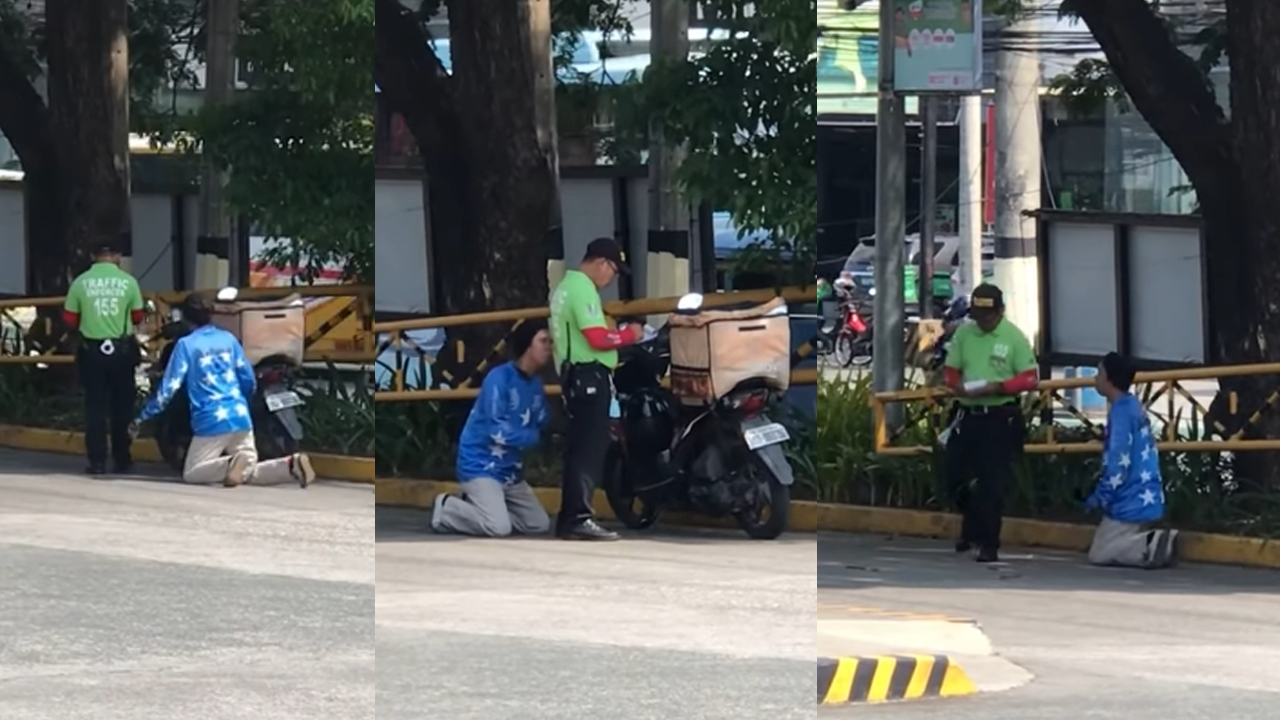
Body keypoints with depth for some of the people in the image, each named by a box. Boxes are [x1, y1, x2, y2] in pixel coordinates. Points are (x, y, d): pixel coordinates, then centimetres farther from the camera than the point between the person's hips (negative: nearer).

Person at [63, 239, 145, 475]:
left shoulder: (81, 282, -4)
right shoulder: (128, 281, -5)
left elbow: (69, 319, 0)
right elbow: (137, 317, 4)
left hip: (92, 350, 0)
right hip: (121, 349, 0)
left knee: (95, 406, 4)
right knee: (122, 406, 11)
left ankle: (97, 461, 0)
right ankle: (122, 459, 14)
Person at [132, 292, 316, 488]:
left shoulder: (186, 345, -2)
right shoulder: (229, 339, 12)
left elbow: (168, 388, -6)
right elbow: (249, 381, 15)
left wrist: (142, 417, 3)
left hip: (211, 422, -5)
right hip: (241, 417, 5)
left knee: (192, 474, 5)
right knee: (249, 472, 14)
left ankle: (230, 464, -24)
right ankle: (291, 465, -14)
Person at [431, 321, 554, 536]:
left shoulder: (536, 385, 7)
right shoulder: (500, 378, -17)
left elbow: (542, 428, 10)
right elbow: (498, 431, -22)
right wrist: (536, 437, -15)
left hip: (510, 471, 8)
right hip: (481, 466, -8)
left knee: (540, 525, 6)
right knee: (499, 527, -23)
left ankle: (478, 506, 15)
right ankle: (446, 508, 1)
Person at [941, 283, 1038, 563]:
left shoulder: (1013, 337, -5)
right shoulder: (963, 333, 6)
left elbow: (1030, 378, -6)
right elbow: (950, 370, 11)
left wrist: (998, 387, -21)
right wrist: (958, 385, -12)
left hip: (1000, 418, -5)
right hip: (967, 415, 5)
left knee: (992, 483, -4)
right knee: (954, 476, 7)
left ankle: (989, 544, 3)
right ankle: (973, 527, 31)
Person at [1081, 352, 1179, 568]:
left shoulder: (1120, 412, -16)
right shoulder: (1133, 407, 13)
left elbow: (1118, 464, -21)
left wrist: (1099, 499, -10)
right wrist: (1101, 495, 19)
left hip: (1131, 502, -9)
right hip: (1145, 497, 9)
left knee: (1099, 554, -4)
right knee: (1110, 545, 18)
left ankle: (1151, 546, -20)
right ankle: (1158, 542, 0)